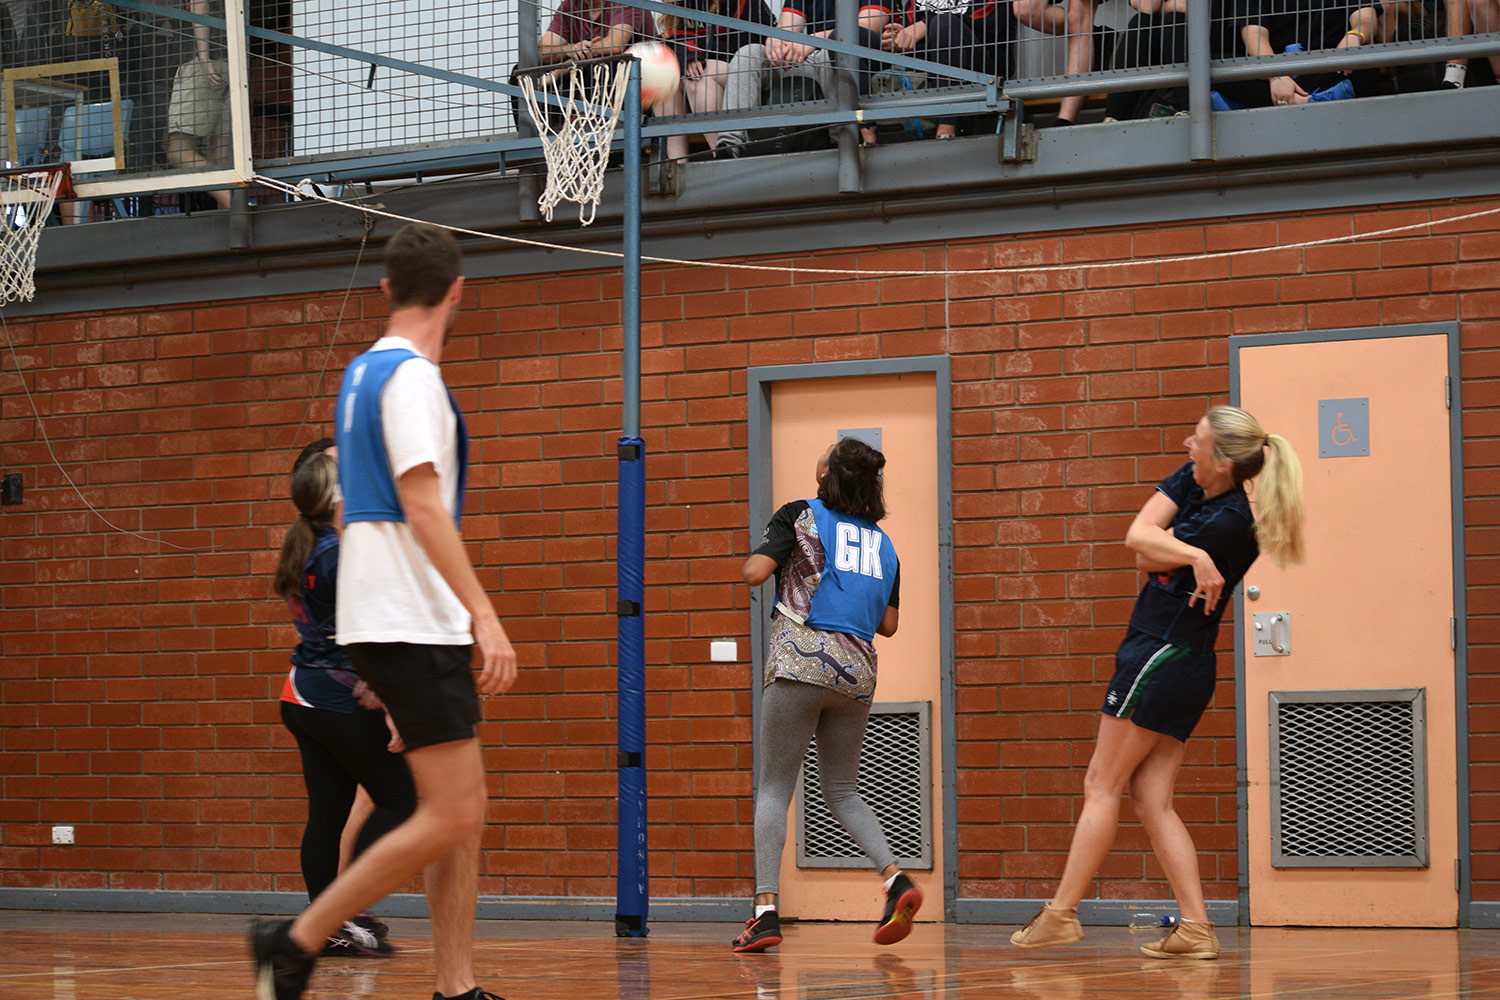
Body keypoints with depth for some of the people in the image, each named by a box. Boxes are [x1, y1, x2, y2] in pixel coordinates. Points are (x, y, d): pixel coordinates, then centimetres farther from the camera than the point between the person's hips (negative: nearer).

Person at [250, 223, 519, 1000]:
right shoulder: (411, 375, -11)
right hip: (411, 626, -10)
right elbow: (422, 503, -20)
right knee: (448, 819, -10)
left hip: (396, 626, 10)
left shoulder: (363, 373, 18)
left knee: (464, 814, 8)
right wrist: (484, 614, -24)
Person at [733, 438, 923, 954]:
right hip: (857, 668, 4)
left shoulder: (801, 515, 2)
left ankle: (765, 910, -9)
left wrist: (755, 558, 14)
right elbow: (888, 623, 17)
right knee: (841, 790, 15)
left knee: (774, 789, 1)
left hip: (801, 659, -4)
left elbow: (754, 572, -8)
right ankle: (895, 878, -7)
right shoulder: (883, 543, 16)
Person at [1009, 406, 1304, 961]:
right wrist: (1192, 554, -15)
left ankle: (1061, 914, 4)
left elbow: (1149, 557, -13)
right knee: (1152, 800, 5)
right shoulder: (1190, 481, 6)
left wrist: (1164, 546, 3)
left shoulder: (1229, 525, -19)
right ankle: (1196, 929, 0)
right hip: (1179, 665, 9)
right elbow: (1137, 536, -4)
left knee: (1102, 785, -2)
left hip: (1165, 658, -9)